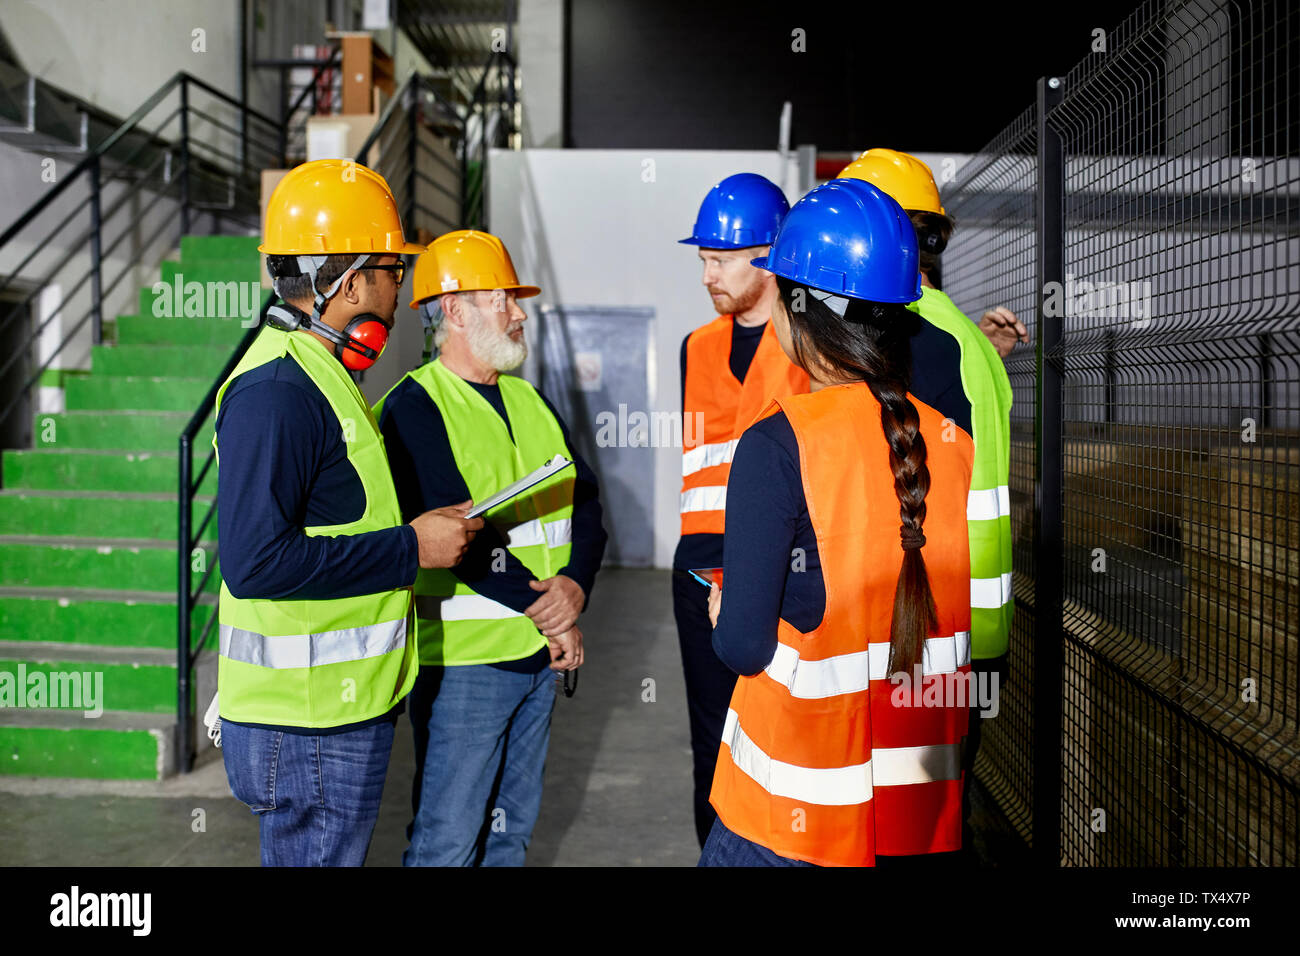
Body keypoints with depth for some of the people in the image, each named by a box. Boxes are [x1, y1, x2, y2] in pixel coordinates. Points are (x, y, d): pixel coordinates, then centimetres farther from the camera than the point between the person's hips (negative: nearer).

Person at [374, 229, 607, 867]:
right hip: (463, 660, -7)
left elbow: (585, 498, 7)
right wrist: (546, 611, -16)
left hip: (541, 653, 7)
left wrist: (575, 582, -12)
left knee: (512, 826, 18)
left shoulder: (527, 400, 13)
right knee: (448, 839, 2)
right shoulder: (414, 407, -11)